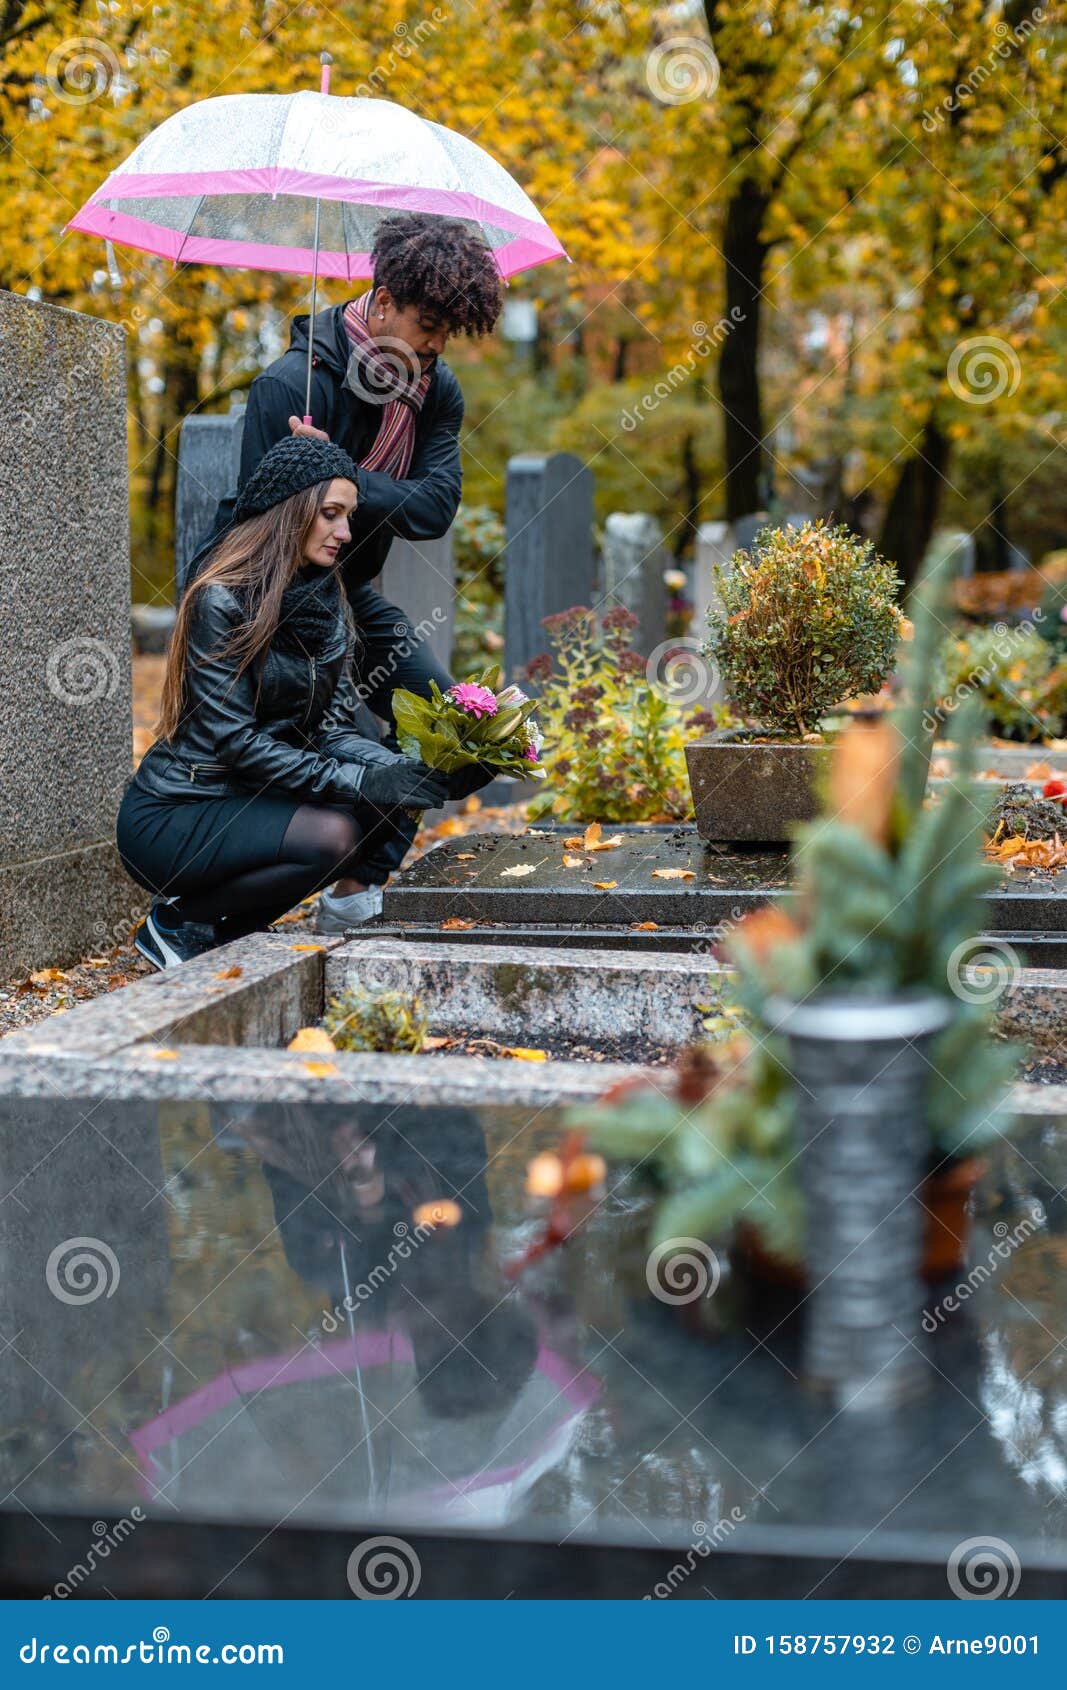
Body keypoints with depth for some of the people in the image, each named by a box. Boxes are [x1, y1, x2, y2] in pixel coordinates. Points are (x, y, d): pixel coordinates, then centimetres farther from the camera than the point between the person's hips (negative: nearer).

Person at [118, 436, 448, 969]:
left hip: (249, 804, 8)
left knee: (397, 809, -11)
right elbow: (234, 741, -22)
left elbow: (333, 727, 2)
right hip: (170, 817, -8)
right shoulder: (220, 600, -17)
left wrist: (399, 769, -19)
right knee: (332, 835, -28)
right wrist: (361, 781, -25)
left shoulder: (325, 603, 7)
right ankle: (177, 921, -6)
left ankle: (224, 924, 1)